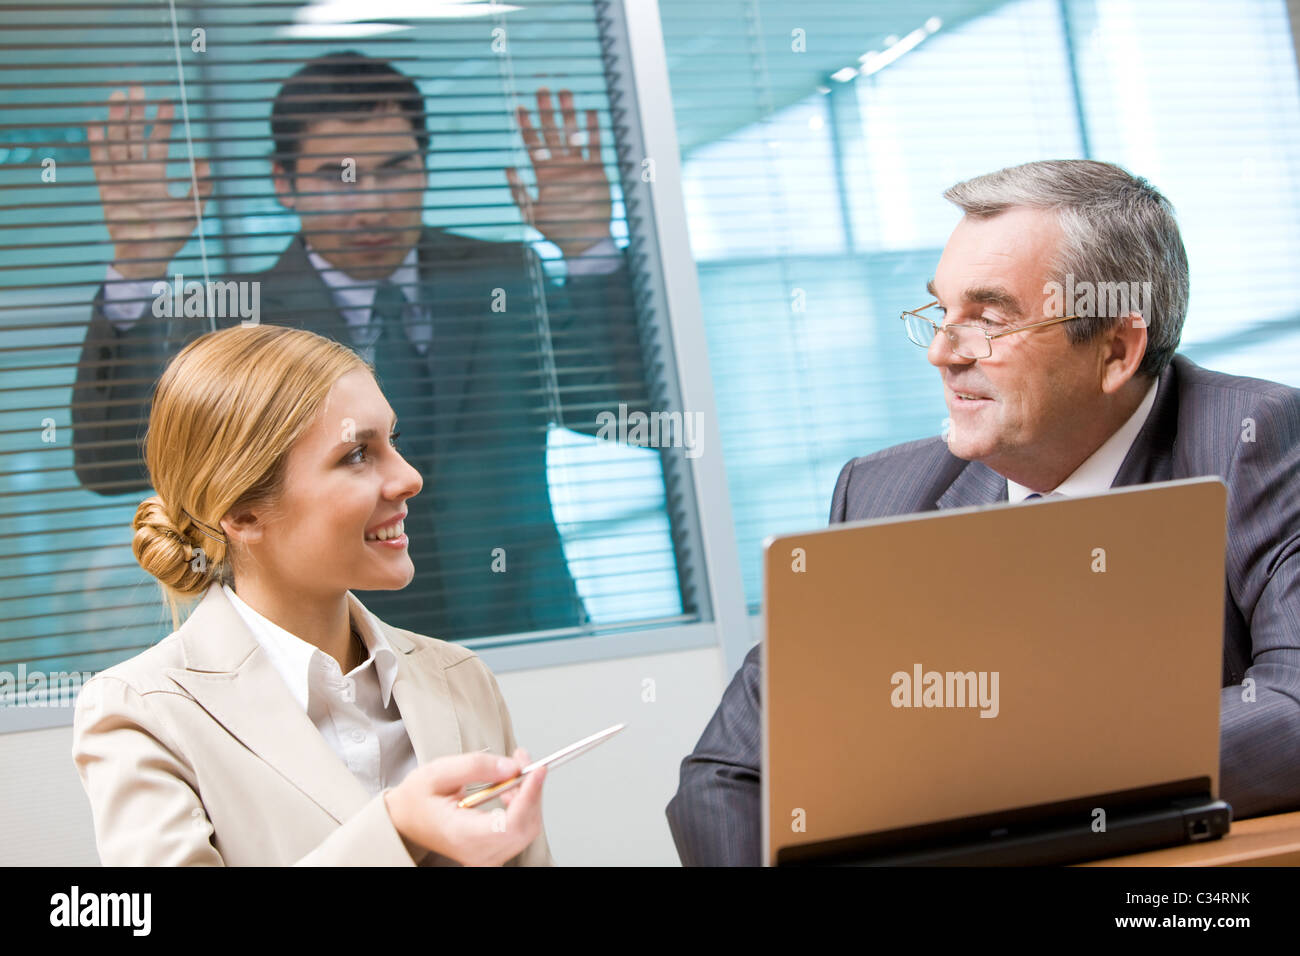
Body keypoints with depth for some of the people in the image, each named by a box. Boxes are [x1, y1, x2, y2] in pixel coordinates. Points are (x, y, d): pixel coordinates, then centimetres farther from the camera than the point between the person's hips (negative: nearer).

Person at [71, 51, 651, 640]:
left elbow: (629, 410, -2)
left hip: (530, 642, 3)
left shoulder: (503, 278, 8)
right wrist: (136, 270, -22)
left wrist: (587, 249, -14)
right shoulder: (226, 321, 0)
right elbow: (113, 465, -13)